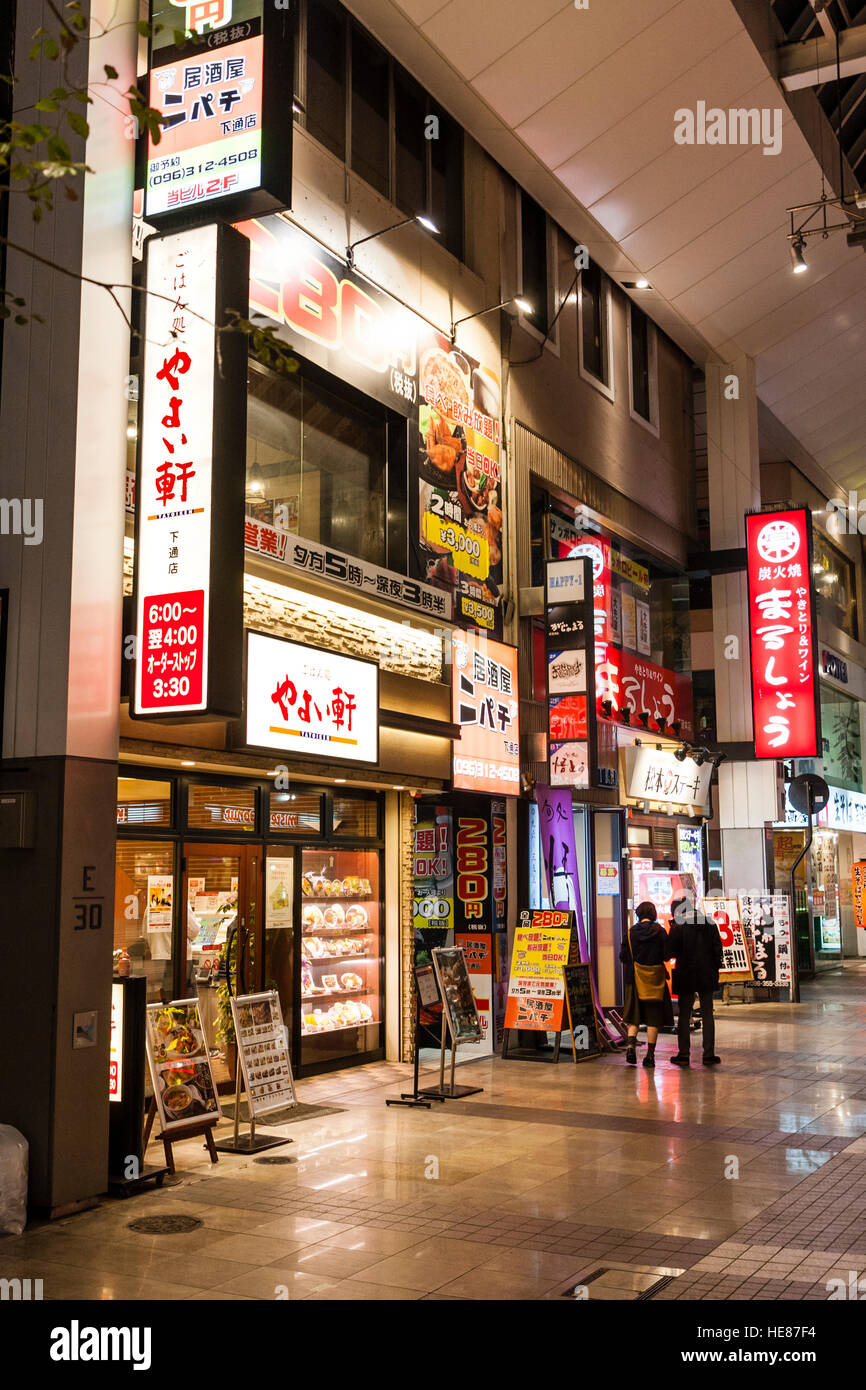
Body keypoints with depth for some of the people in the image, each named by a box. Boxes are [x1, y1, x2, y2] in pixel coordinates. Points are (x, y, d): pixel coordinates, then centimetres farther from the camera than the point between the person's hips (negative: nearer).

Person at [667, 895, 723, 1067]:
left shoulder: (678, 927, -10)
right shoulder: (709, 923, 3)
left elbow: (671, 951, -9)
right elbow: (717, 948, 4)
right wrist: (715, 969, 10)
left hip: (686, 976, -3)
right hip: (707, 976, 3)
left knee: (684, 1016, 5)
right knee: (707, 1015, 9)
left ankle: (683, 1055, 5)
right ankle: (709, 1055, 7)